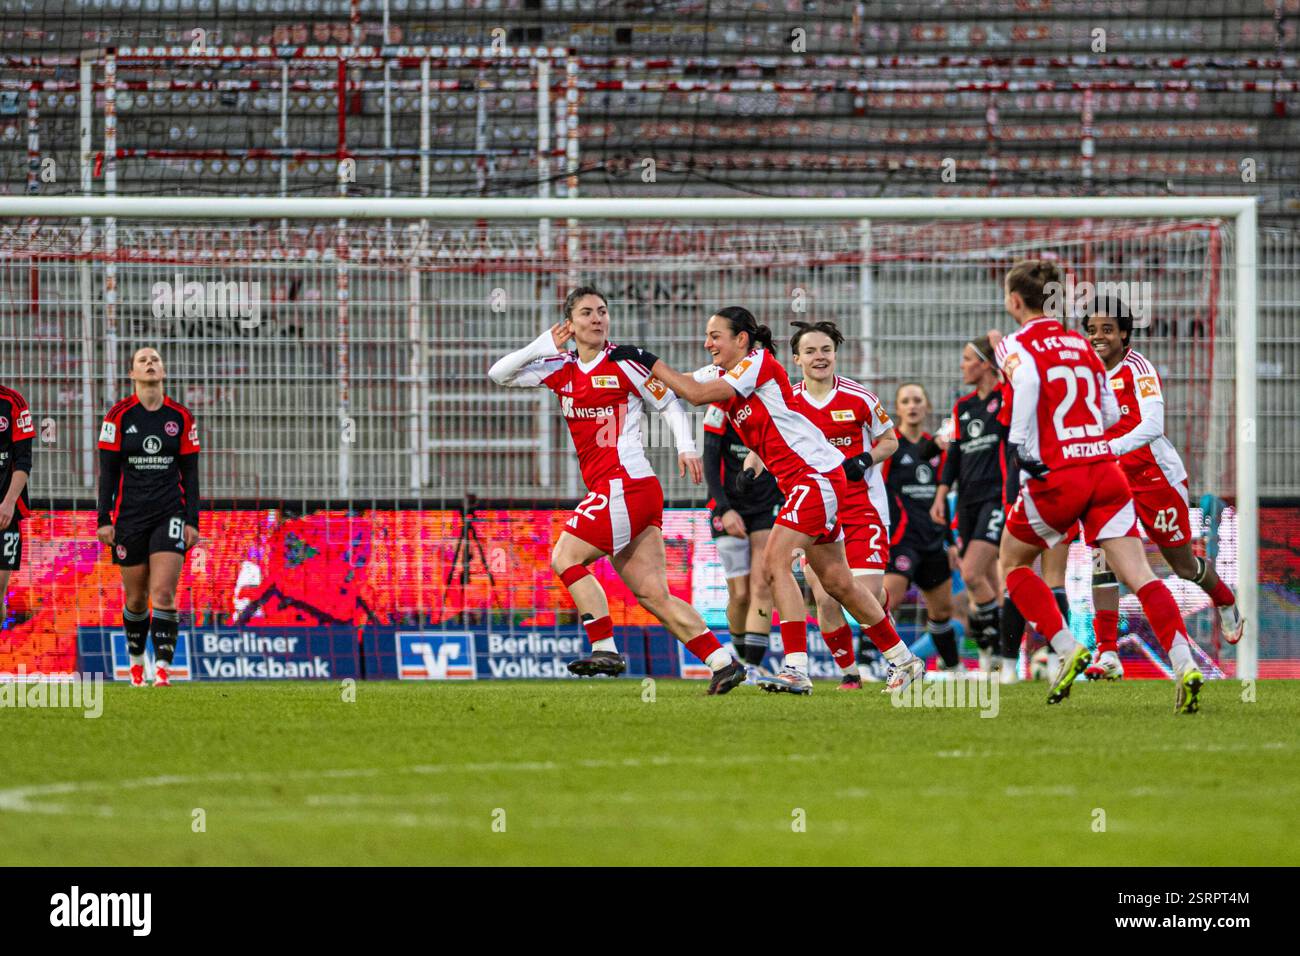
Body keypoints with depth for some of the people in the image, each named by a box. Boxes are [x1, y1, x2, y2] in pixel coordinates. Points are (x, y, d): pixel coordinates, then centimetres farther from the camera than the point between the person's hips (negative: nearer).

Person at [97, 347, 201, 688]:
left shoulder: (181, 417, 4)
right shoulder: (119, 416, 0)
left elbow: (190, 473, 7)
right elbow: (107, 471, 1)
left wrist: (192, 520, 1)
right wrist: (104, 519, -4)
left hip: (170, 515, 0)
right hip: (130, 515, 0)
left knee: (163, 594, -13)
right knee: (136, 598, 7)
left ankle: (163, 668, -15)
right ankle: (136, 661, 28)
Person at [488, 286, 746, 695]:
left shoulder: (622, 363, -3)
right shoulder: (561, 370, 15)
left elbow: (670, 402, 2)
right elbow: (499, 374, 16)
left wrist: (686, 447, -11)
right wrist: (541, 347, 2)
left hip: (626, 484, -7)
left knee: (565, 557, -10)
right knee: (653, 595, 1)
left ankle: (605, 649, -10)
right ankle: (723, 664, -1)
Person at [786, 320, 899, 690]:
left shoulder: (858, 398, -5)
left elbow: (889, 440, 7)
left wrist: (865, 459, -12)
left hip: (863, 506, -1)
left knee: (867, 595, -11)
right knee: (825, 597, -10)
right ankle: (848, 672, 10)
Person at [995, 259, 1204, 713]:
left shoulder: (1016, 346, -1)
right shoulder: (1080, 343, 16)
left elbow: (1026, 380, -24)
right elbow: (1110, 412, 16)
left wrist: (1022, 444, -19)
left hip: (1057, 476, -5)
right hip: (1105, 469, 5)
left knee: (1013, 562, 19)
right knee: (1139, 576, -4)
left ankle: (1067, 648, 4)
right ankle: (1184, 664, -22)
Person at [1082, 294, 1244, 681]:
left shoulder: (1137, 368, -18)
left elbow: (1152, 426, -30)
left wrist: (1111, 447, -43)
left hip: (1154, 477, -4)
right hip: (1110, 479, 4)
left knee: (1183, 565, 13)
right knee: (1103, 556, -18)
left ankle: (1226, 603, 46)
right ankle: (1107, 654, -21)